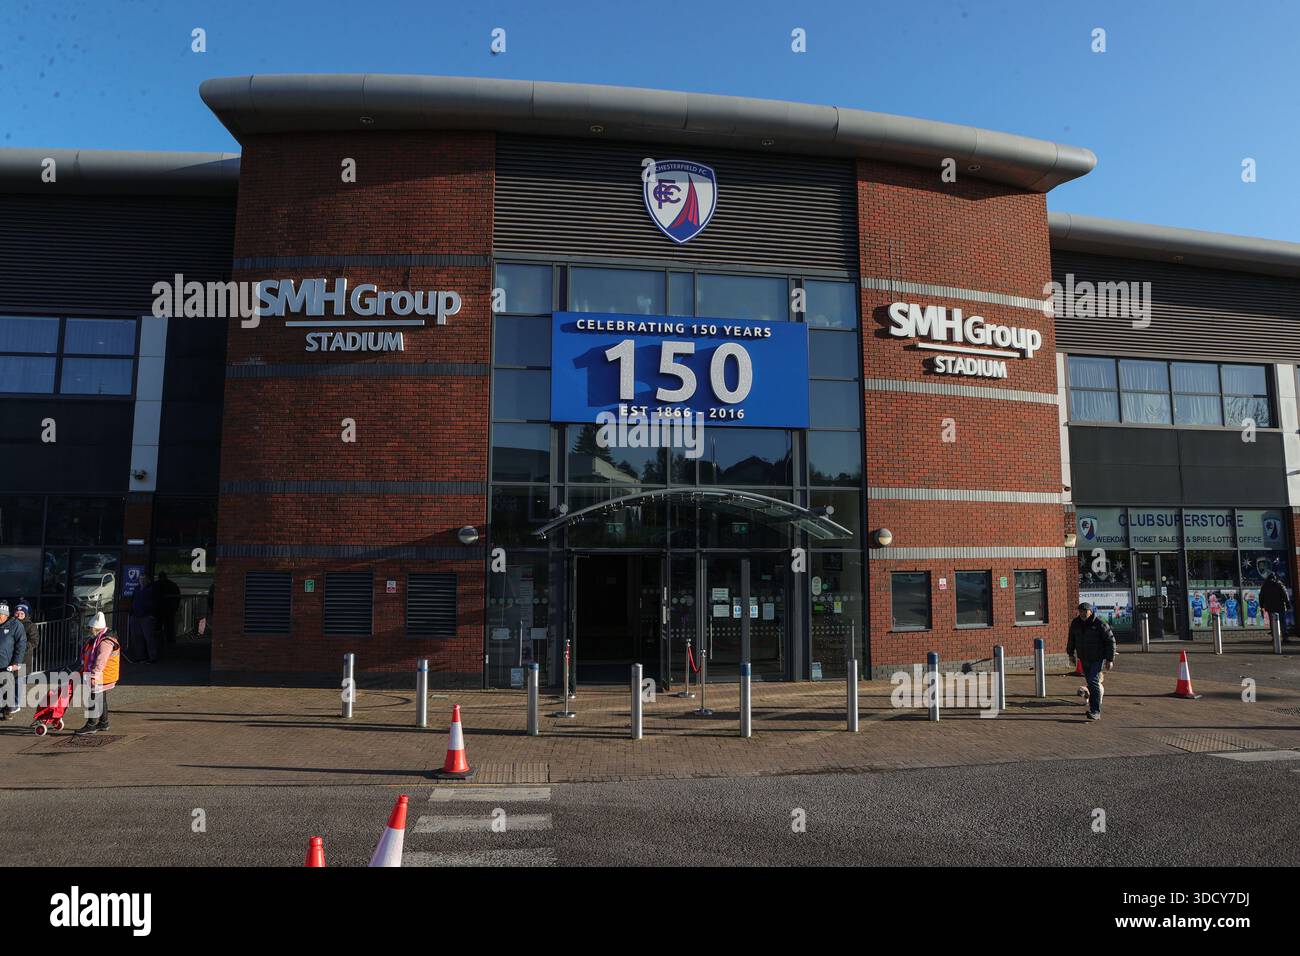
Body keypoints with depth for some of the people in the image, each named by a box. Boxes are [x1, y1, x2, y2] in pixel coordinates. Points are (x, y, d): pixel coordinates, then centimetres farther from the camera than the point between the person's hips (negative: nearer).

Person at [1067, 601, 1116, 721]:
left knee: (1093, 682, -16)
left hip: (1097, 658, -6)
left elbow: (1110, 641, -11)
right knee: (1091, 683, 15)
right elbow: (1071, 639, 18)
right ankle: (1096, 706, 30)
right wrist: (1071, 653, 18)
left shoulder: (1100, 624, -15)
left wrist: (1110, 659, -13)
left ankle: (1096, 712, -17)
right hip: (1084, 659, 6)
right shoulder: (1075, 623, 2)